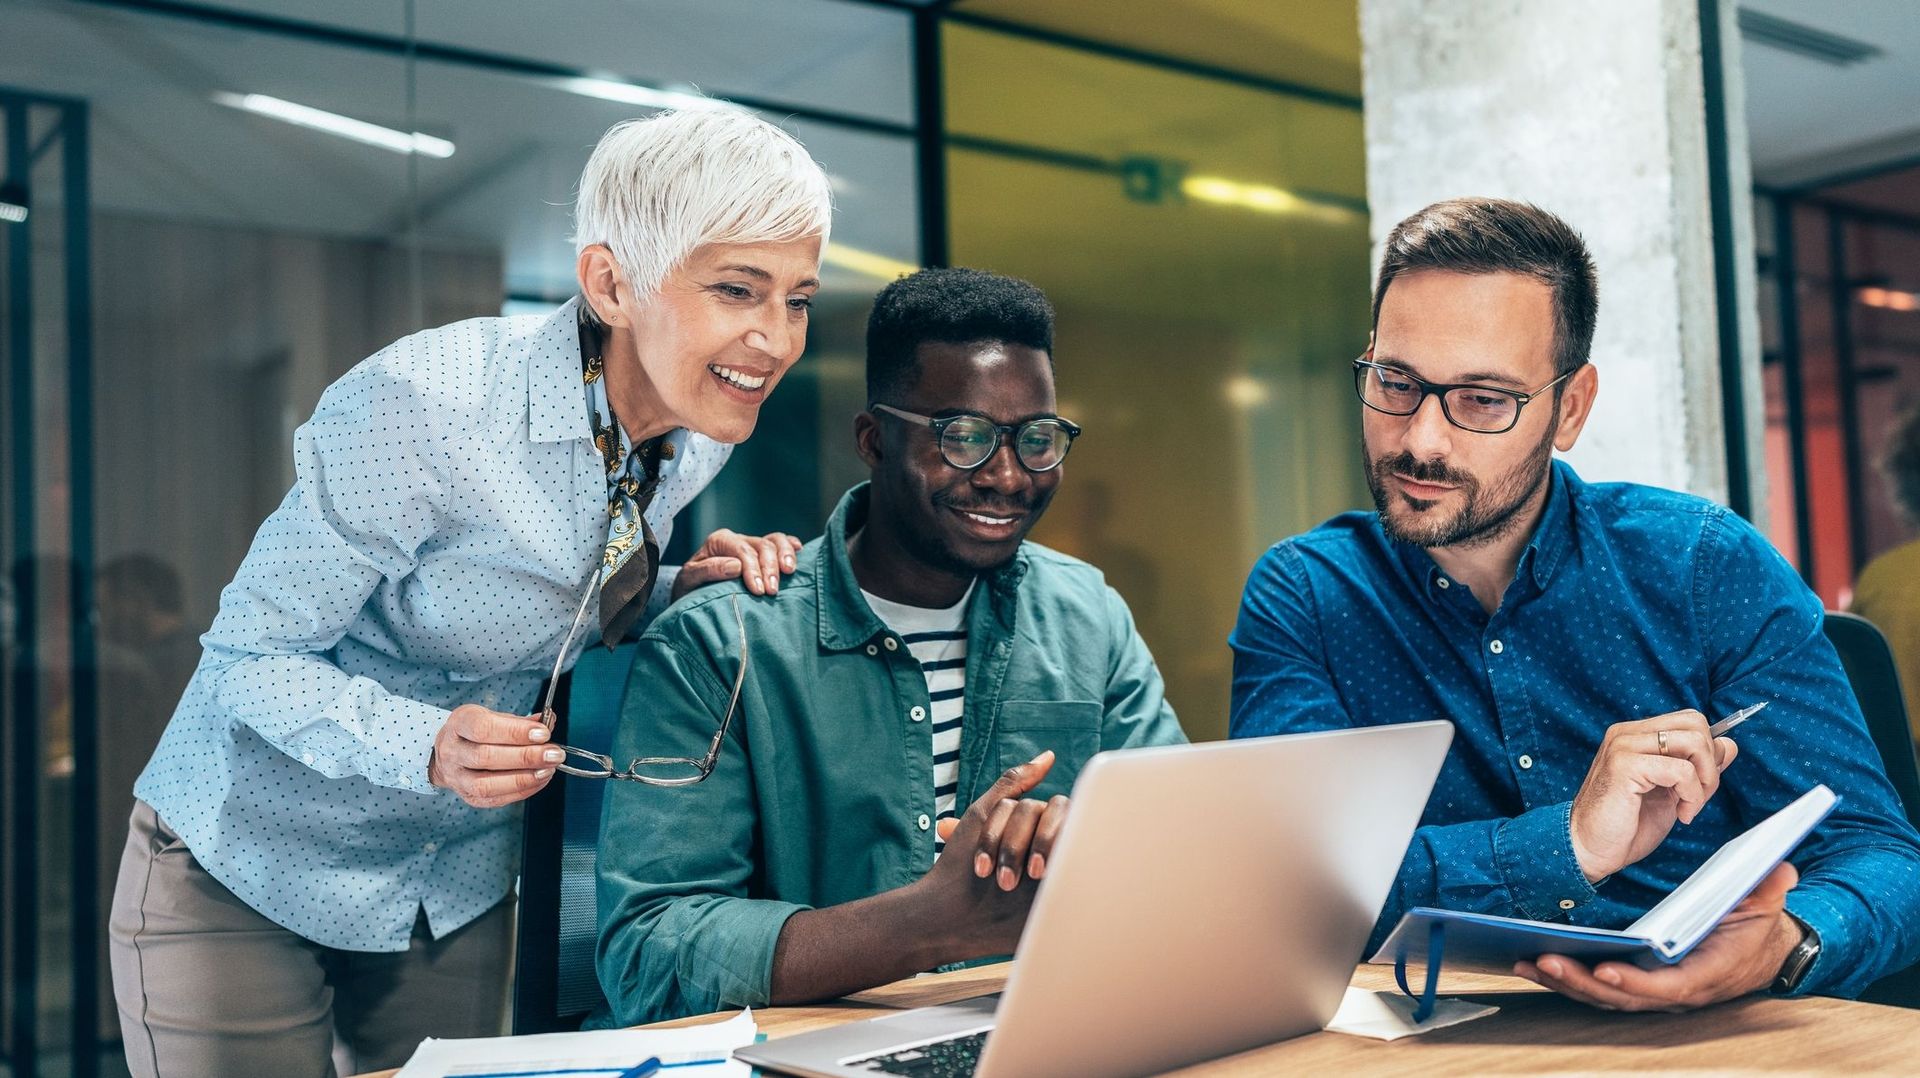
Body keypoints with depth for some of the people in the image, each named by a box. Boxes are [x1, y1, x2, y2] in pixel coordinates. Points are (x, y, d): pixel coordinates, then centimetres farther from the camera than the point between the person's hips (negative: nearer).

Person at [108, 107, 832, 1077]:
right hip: (249, 866, -6)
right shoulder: (427, 407, -29)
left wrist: (686, 590, -12)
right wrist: (431, 748, -38)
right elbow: (250, 656, -21)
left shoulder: (696, 435, -7)